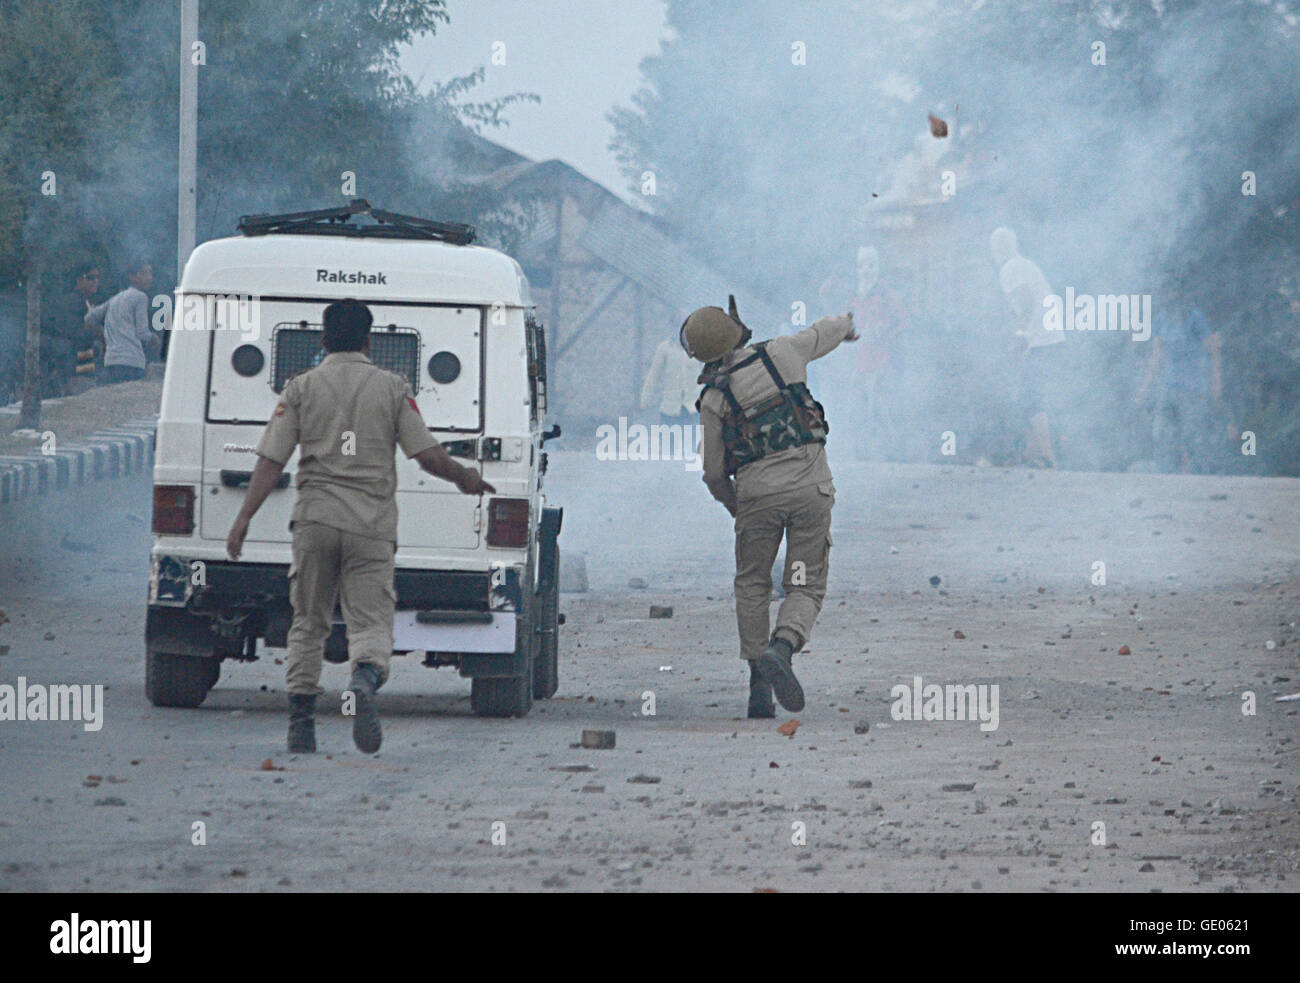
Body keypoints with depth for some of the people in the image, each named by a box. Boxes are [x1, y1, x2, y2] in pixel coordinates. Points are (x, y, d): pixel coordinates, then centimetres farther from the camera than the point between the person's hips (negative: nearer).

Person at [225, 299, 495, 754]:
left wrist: (244, 517, 1)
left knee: (309, 623, 12)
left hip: (316, 520, 1)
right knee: (371, 622, -2)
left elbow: (271, 460, 0)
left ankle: (300, 722, 9)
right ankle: (365, 679, -34)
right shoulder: (392, 388, 5)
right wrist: (464, 478, 20)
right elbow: (427, 455, 1)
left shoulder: (302, 387, 6)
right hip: (373, 524, -1)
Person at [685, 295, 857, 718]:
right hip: (809, 485, 1)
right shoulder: (781, 354, 2)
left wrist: (732, 505, 27)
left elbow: (712, 472, 6)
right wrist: (845, 326, 49)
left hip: (757, 492, -1)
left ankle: (759, 686, 9)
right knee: (806, 588, 5)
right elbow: (823, 334, 25)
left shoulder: (713, 399, -1)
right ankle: (782, 649, -25)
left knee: (752, 587, 17)